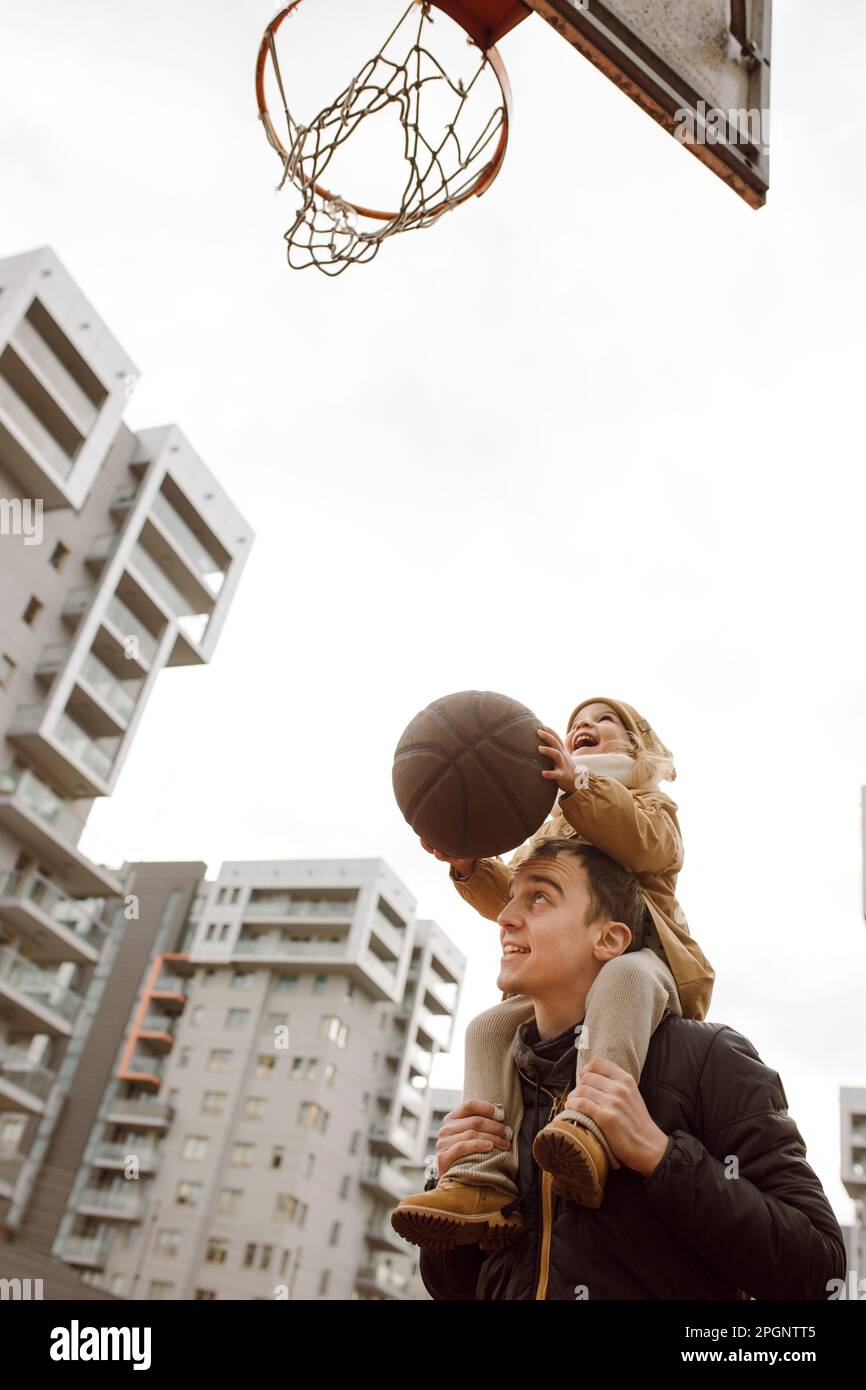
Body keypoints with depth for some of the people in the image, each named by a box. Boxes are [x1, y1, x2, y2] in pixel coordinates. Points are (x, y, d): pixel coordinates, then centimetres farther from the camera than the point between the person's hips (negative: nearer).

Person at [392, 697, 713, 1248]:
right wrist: (470, 866, -9)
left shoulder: (653, 805, 15)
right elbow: (511, 898, 14)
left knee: (624, 977, -38)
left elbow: (645, 844, -13)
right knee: (491, 1027, -19)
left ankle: (592, 1126, -55)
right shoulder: (551, 831, 29)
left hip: (640, 959, -5)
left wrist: (576, 782, -29)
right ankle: (484, 1184, -31)